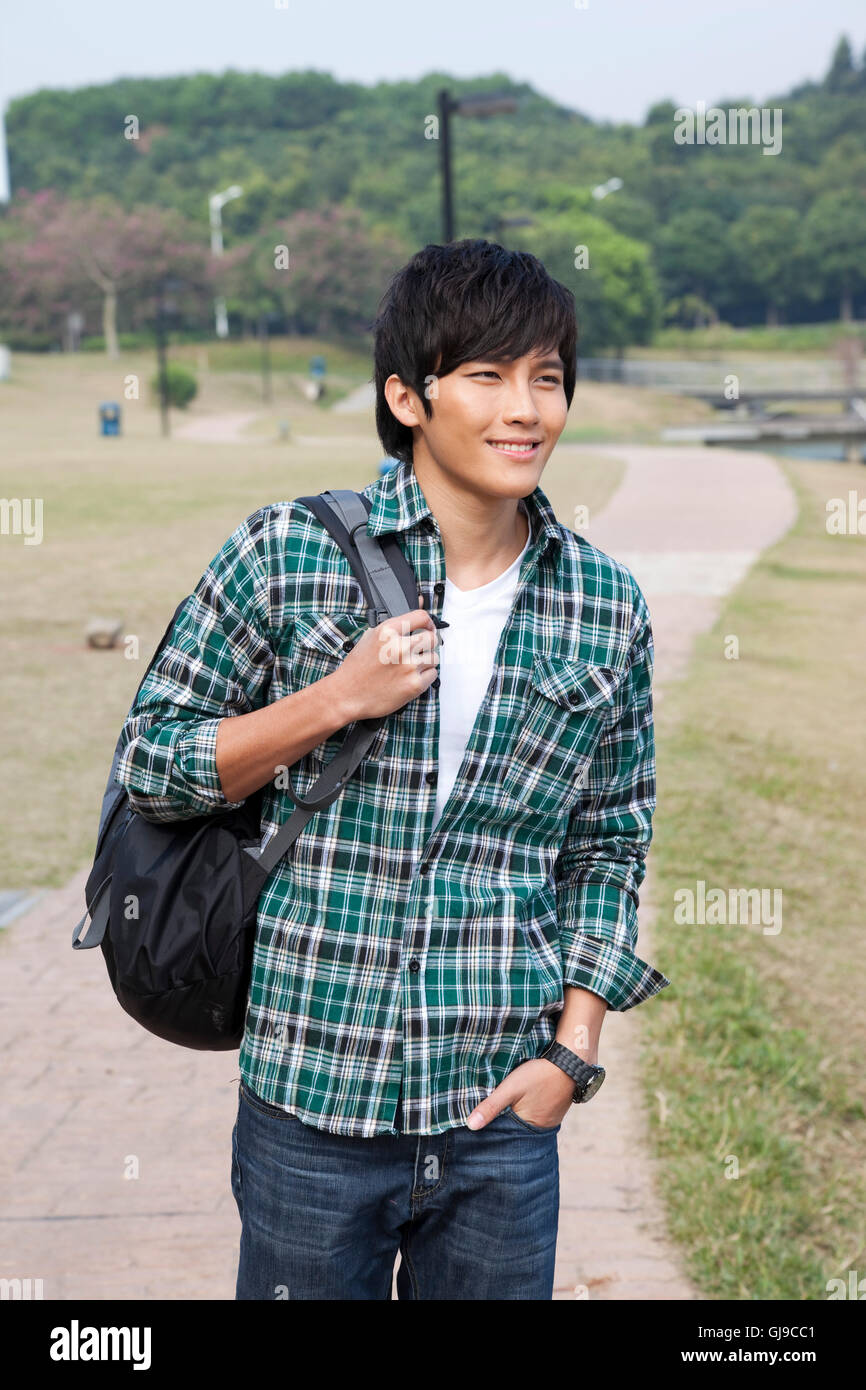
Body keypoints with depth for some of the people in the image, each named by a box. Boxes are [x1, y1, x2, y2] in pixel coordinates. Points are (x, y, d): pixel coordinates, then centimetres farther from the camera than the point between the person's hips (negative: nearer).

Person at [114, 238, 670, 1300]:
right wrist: (336, 701, -15)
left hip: (503, 1118, 2)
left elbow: (612, 841, 9)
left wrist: (574, 1050, 1)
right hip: (309, 1104, -2)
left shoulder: (606, 606, 2)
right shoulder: (286, 556, -6)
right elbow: (148, 764, -2)